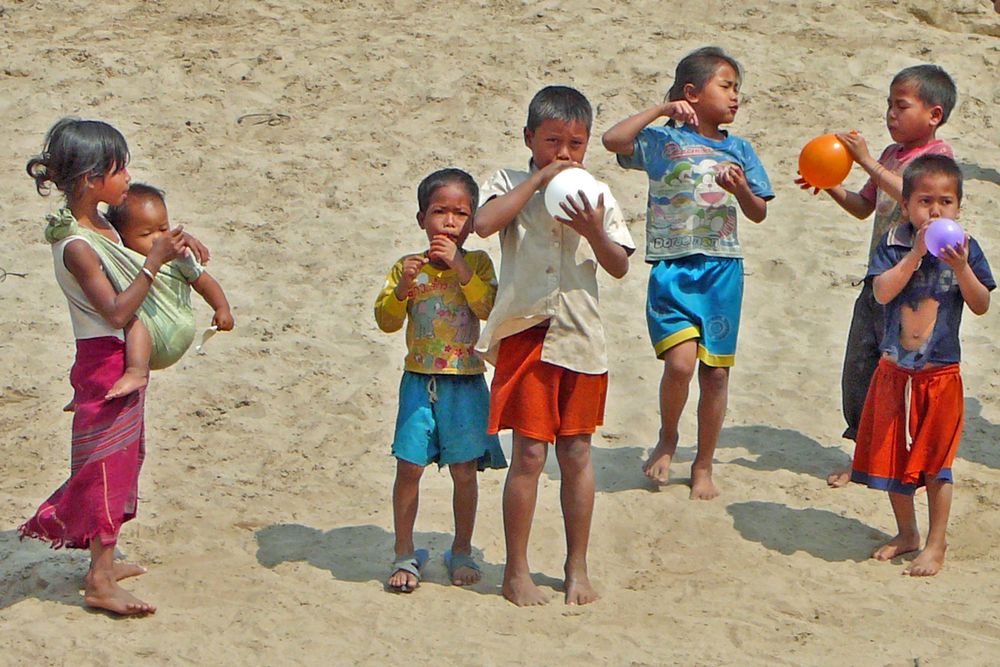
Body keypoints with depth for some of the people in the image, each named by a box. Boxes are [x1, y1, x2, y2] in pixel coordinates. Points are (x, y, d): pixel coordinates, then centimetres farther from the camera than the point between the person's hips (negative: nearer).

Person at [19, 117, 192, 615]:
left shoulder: (101, 225, 5)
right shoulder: (75, 246, -23)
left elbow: (124, 269, 21)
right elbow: (116, 312, -27)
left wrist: (169, 246, 5)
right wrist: (154, 262, -31)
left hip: (125, 363, 9)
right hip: (104, 364, -9)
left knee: (121, 461, 17)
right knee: (107, 465, -4)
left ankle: (103, 559, 29)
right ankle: (99, 581, 3)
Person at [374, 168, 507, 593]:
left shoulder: (477, 263, 1)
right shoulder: (407, 267, 2)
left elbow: (489, 308, -15)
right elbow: (386, 320, -5)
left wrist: (460, 268, -23)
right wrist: (402, 288, -22)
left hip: (465, 382, 0)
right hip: (419, 382, 1)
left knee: (464, 470, 5)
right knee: (409, 467, -1)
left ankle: (462, 552, 22)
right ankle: (405, 555, 13)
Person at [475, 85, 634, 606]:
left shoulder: (597, 195, 8)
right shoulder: (511, 185, 1)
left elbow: (619, 267, 4)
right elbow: (484, 222, -20)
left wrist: (594, 232, -15)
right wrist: (539, 179, -17)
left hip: (580, 336, 3)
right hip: (525, 335, -3)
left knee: (576, 453, 9)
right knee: (529, 454, -2)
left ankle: (577, 567, 21)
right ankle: (516, 572, 9)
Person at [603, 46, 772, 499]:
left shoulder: (739, 150, 12)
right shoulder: (662, 140, 2)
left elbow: (759, 214, 12)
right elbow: (613, 140, -15)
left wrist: (741, 189, -9)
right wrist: (662, 110, -14)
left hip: (723, 269, 3)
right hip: (672, 267, -3)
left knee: (715, 370, 5)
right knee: (681, 361, -18)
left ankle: (703, 465, 20)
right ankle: (667, 439, 10)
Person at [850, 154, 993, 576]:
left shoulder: (965, 248, -3)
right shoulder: (893, 244, -4)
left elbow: (981, 305, -7)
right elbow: (882, 292, -18)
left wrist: (960, 267, -21)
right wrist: (916, 254, -24)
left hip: (940, 373, -1)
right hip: (894, 370, 2)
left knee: (936, 461, 3)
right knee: (893, 456, 11)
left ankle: (936, 545, 14)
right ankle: (906, 533, 30)